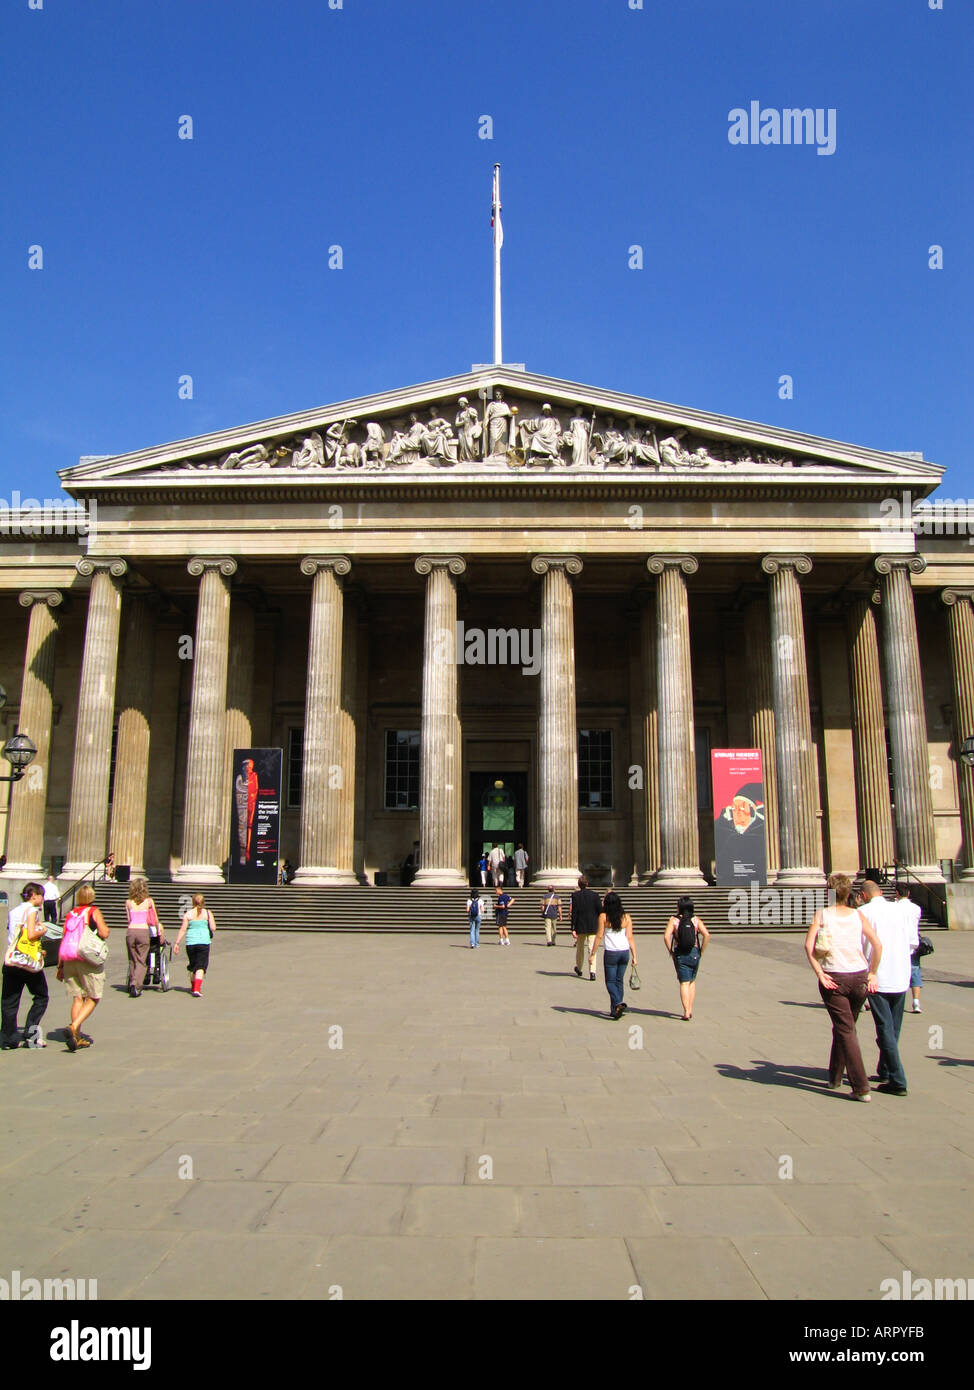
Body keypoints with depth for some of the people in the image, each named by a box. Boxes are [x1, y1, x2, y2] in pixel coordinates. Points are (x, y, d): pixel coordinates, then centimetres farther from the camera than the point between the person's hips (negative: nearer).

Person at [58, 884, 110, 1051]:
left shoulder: (70, 914, 12)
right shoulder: (94, 911, -2)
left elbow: (63, 941, 13)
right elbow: (104, 933, -13)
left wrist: (60, 966, 17)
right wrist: (105, 928, 11)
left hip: (69, 961, 5)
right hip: (88, 960, -5)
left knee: (77, 998, 11)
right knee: (92, 998, 3)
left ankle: (77, 1037, 9)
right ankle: (73, 1028, -16)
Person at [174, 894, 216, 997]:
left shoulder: (188, 914, 3)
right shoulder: (208, 913, 1)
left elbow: (182, 930, 0)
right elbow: (213, 928, -5)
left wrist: (177, 943, 5)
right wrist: (211, 934, 18)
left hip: (190, 942, 2)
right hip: (204, 942, -2)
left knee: (193, 965, 18)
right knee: (201, 966, -3)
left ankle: (194, 987, 32)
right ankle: (197, 989, -18)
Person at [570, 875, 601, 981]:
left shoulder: (575, 895, -8)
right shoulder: (595, 895, -5)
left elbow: (574, 913, -9)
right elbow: (600, 911, -4)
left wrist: (573, 929, -7)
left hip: (580, 927, 0)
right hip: (593, 927, 0)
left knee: (580, 948, 18)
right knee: (592, 949, 1)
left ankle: (579, 968, 35)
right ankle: (592, 972, -10)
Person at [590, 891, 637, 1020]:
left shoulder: (603, 916, -7)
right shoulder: (626, 917, 2)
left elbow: (599, 936, -6)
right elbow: (630, 938, 0)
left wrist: (592, 954, 1)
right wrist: (634, 956, 3)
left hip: (611, 953, -4)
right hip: (625, 952, 4)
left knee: (610, 981, 6)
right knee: (619, 981, 14)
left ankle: (618, 1003, -17)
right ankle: (614, 1010, 18)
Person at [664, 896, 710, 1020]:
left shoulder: (674, 920, -4)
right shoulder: (696, 920, 0)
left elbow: (666, 936, -15)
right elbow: (706, 935, -11)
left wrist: (671, 951, -3)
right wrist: (701, 951, -1)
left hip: (679, 954, -2)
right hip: (694, 953, 2)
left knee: (684, 983, 2)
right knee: (692, 981, 20)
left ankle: (686, 1012, -5)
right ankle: (690, 1009, 19)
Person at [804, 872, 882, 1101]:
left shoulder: (822, 914, 1)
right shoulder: (857, 915, 6)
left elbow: (808, 945, -11)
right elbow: (877, 945, -2)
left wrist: (820, 973, -10)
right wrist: (871, 973, 4)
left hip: (833, 978, -3)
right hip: (859, 976, 3)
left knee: (845, 1030, 1)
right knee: (844, 1027, 19)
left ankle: (861, 1087, -7)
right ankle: (834, 1077, 30)